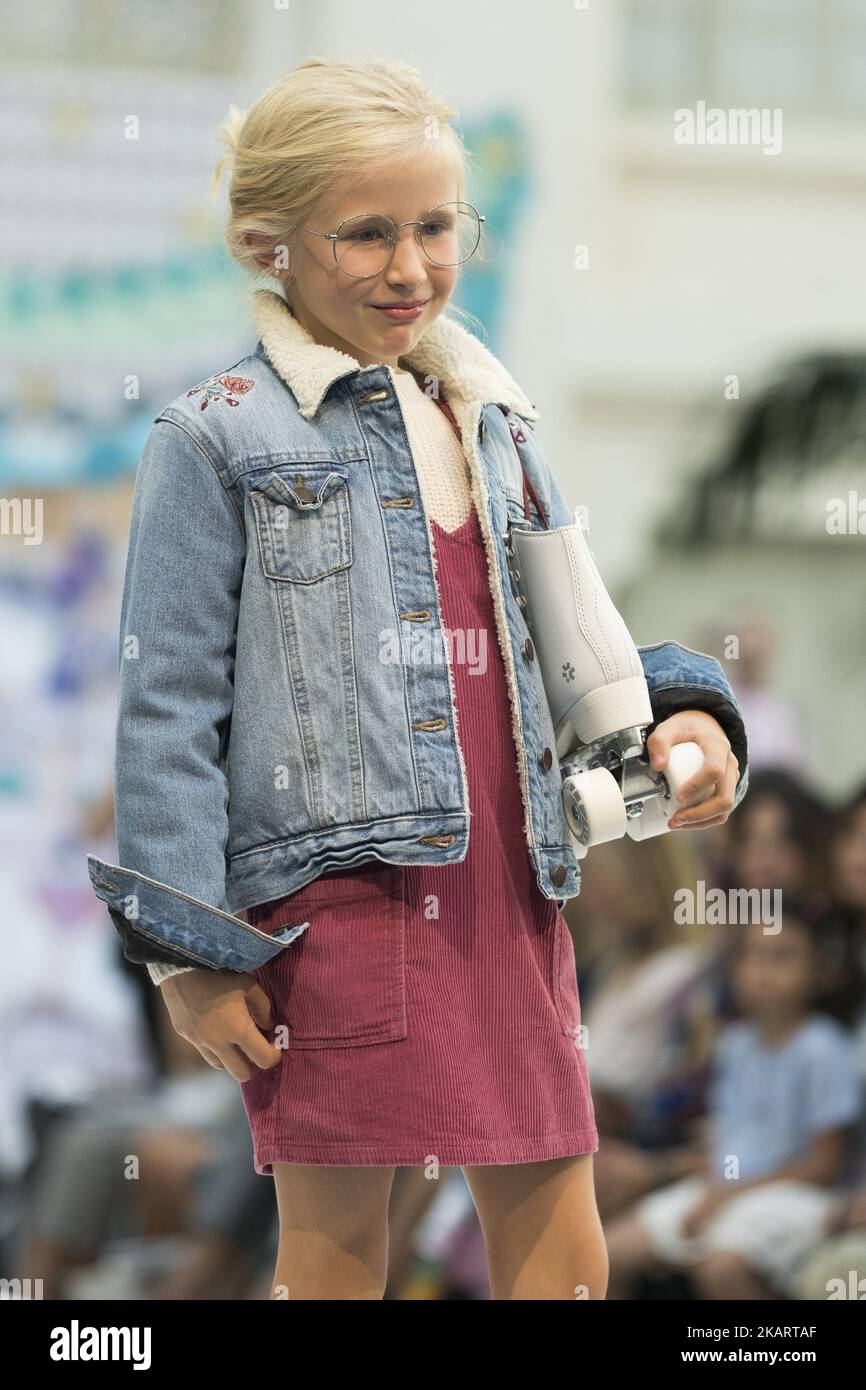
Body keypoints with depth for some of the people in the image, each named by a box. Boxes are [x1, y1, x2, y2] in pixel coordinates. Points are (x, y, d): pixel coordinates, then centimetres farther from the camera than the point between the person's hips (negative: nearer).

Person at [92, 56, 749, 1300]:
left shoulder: (496, 428, 15)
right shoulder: (219, 441, -3)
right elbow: (169, 704, -5)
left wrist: (674, 720, -1)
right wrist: (187, 951, -9)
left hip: (508, 894, 5)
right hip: (332, 900, -5)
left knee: (561, 1243, 7)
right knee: (336, 1234, 3)